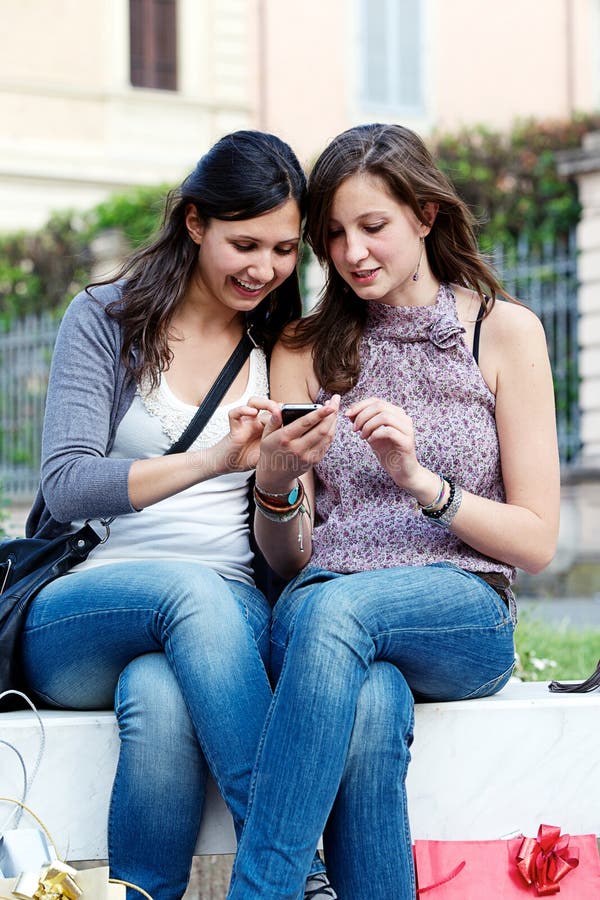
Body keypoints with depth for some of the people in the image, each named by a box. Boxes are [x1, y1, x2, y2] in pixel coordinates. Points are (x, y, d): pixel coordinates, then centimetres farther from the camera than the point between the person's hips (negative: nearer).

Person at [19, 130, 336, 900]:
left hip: (235, 613, 2)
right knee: (193, 590, -37)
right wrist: (214, 460, -24)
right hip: (77, 618, -2)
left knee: (161, 699, -36)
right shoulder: (105, 318, 6)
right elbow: (65, 486, -9)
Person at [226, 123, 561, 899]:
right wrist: (275, 481, -10)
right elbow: (287, 558, 12)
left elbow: (536, 541, 3)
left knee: (339, 609, -37)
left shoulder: (504, 331, 8)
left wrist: (420, 480, -13)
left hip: (464, 616, -1)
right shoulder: (305, 350, 16)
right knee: (369, 706, -37)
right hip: (321, 611, 2)